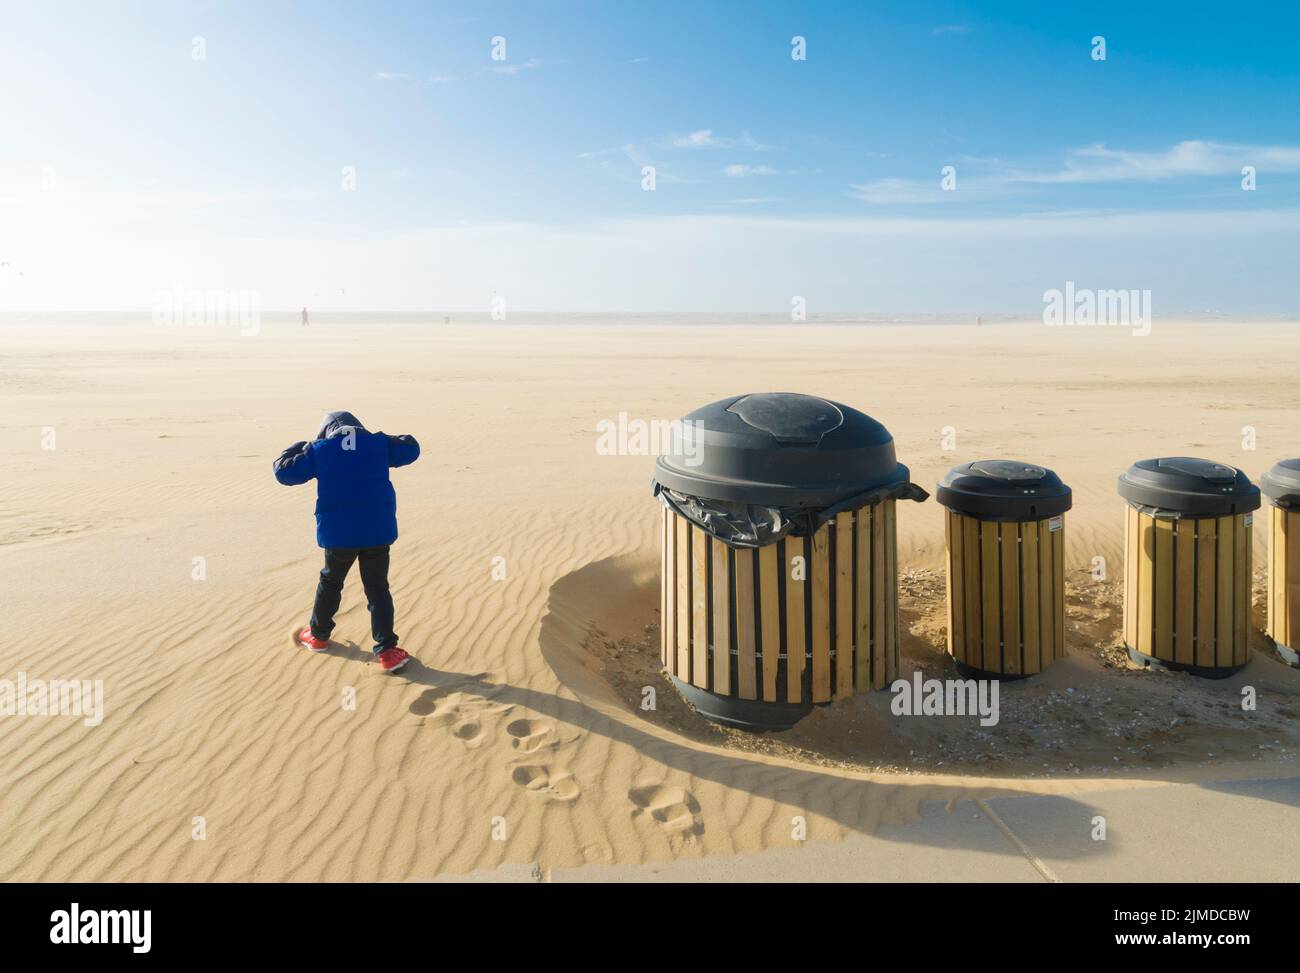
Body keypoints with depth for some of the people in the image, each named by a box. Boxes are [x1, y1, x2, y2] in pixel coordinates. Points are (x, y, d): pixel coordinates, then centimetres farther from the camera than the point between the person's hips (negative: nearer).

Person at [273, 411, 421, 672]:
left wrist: (298, 447, 24)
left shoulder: (319, 450, 3)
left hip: (338, 531, 0)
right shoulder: (377, 443, 6)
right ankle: (386, 650, 1)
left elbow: (284, 471, 7)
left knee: (330, 582, 22)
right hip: (378, 529, 0)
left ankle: (318, 635, 39)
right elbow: (411, 449, 16)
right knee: (377, 588, 6)